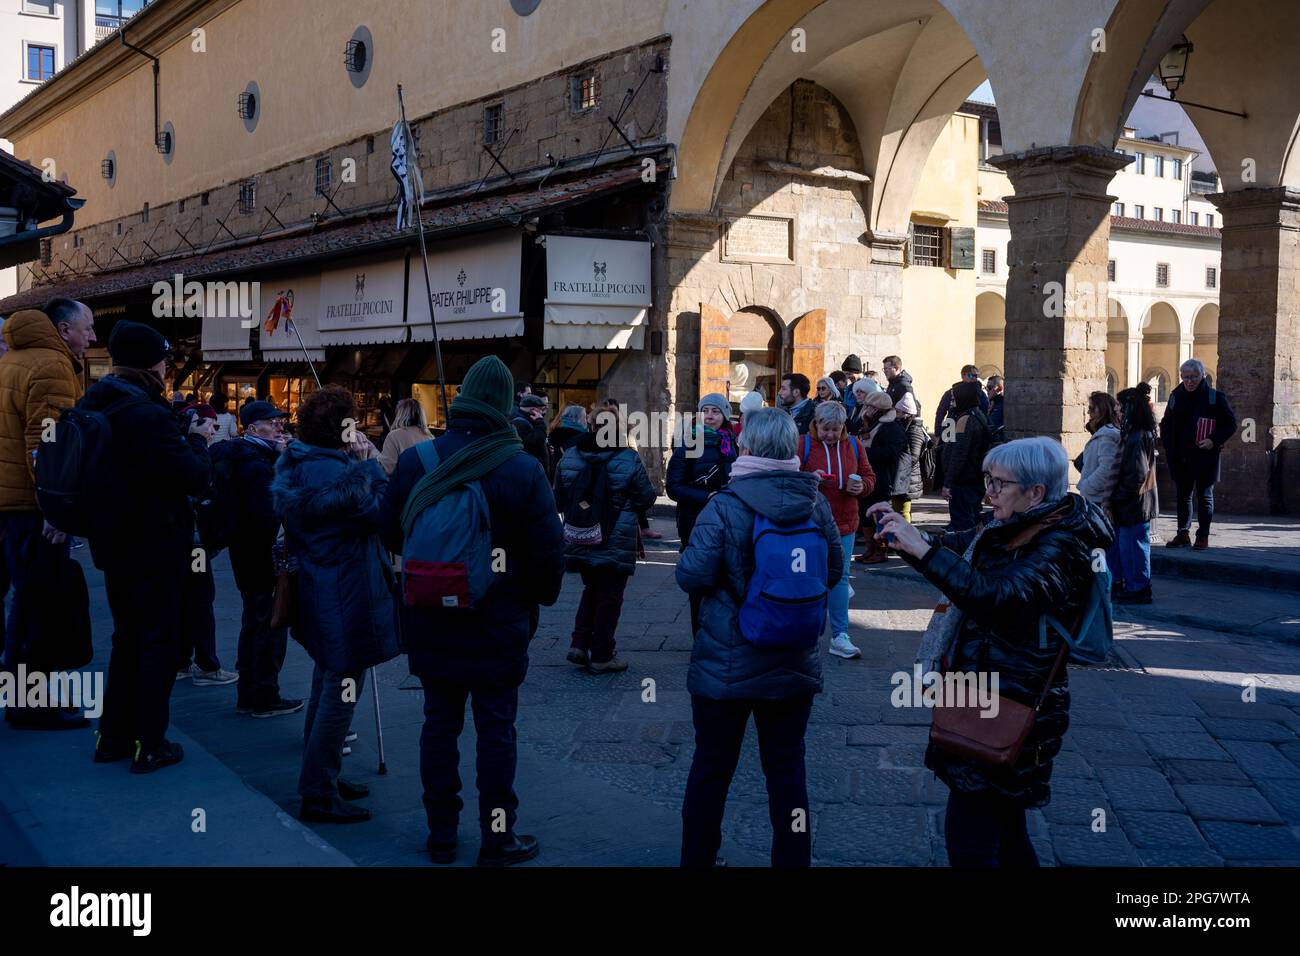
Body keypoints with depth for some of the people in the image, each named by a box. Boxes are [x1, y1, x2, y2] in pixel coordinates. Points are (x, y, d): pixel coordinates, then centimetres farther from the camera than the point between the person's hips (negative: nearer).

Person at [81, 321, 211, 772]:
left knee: (127, 638, 20)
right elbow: (196, 478, -22)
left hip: (113, 544, 8)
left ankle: (113, 735, 26)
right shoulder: (149, 416, -23)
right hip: (154, 548, -8)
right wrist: (196, 440, -4)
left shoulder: (92, 407, 4)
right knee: (158, 642, 4)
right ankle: (149, 744, 10)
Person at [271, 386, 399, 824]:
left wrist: (358, 462, 4)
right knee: (342, 689, -3)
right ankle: (319, 794, 2)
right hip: (345, 597, -11)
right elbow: (379, 511, -20)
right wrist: (369, 462, -10)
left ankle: (322, 777, 33)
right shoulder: (332, 472, -22)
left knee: (329, 680, 21)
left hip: (318, 588, 11)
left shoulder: (298, 465, 8)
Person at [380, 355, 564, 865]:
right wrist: (541, 598, 8)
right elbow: (548, 550, -11)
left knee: (439, 723, 13)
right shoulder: (522, 469, -14)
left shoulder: (414, 461, -5)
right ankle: (497, 839, 16)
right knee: (495, 730, 7)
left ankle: (441, 834, 23)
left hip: (431, 622, 3)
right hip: (498, 626, -3)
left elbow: (390, 535, 4)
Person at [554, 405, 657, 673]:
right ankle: (601, 656, 12)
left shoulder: (569, 457, 0)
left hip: (579, 540, 4)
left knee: (591, 590, 23)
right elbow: (647, 499, -5)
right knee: (609, 598, 7)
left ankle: (579, 644, 15)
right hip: (615, 545, -4)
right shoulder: (629, 460, -13)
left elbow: (559, 499, 9)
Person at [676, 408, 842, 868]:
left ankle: (697, 858, 25)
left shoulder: (725, 506, -17)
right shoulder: (816, 504, -4)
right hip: (794, 665, 3)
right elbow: (834, 571, 6)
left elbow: (692, 576, -17)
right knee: (787, 768, 14)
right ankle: (792, 859, 24)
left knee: (711, 766, 12)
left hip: (726, 665, -3)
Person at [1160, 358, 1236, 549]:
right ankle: (1183, 533, 19)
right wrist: (1168, 445, 7)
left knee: (1204, 496, 3)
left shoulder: (1215, 397, -4)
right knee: (1183, 495, 11)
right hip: (1180, 458, 5)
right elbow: (1165, 425, 20)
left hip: (1205, 457, -5)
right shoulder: (1176, 397, 9)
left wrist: (1214, 440, -14)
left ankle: (1203, 536, 8)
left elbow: (1230, 424, -2)